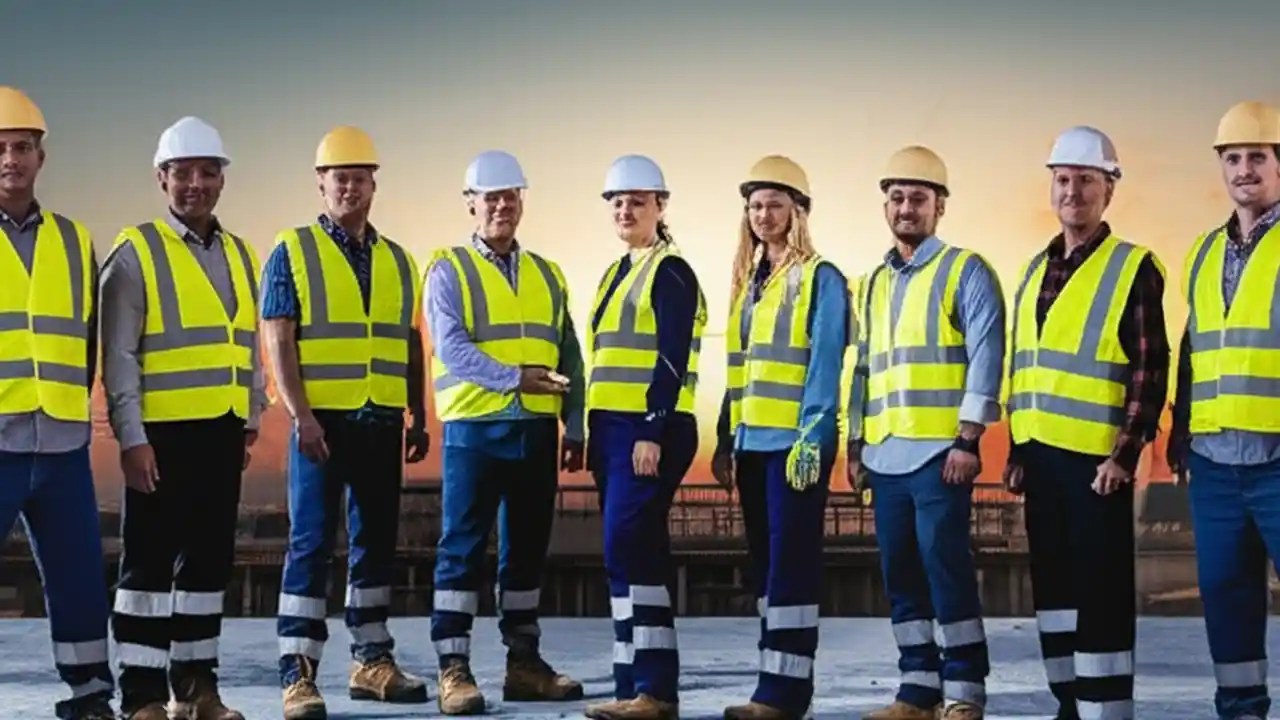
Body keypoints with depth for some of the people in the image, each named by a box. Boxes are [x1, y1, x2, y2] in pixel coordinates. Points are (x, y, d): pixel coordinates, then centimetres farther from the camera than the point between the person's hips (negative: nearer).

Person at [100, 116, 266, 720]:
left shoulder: (240, 256, 15)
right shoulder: (135, 252, -4)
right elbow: (118, 355, -9)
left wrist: (252, 419, 14)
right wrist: (132, 437, -15)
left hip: (222, 432, 6)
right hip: (162, 433, -6)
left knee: (210, 557, 10)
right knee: (150, 560, -3)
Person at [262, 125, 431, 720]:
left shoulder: (396, 261, 14)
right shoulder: (293, 252, 0)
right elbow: (278, 341, -7)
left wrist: (418, 418, 11)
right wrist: (301, 415, -16)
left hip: (382, 423, 5)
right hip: (322, 420, -5)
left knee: (376, 541, 9)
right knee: (311, 543, -6)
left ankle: (372, 661, 18)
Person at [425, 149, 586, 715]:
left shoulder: (547, 276, 15)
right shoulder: (448, 271, -1)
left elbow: (569, 358, 15)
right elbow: (451, 348, -14)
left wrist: (575, 427, 8)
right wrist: (515, 378, -23)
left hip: (536, 430, 5)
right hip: (475, 429, -5)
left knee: (527, 550, 10)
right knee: (463, 549, -4)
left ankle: (524, 663, 17)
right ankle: (454, 669, -1)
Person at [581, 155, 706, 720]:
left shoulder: (670, 272, -8)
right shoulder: (617, 273, 19)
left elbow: (673, 360, -16)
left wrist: (651, 433, -21)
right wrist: (594, 434, 19)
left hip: (649, 431, -9)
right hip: (614, 429, 9)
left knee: (628, 551, -14)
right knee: (636, 555, 9)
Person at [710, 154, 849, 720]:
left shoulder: (819, 279, -5)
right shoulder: (747, 282, 17)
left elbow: (825, 365, -12)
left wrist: (810, 439, -19)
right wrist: (725, 439, 16)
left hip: (794, 440, -8)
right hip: (752, 440, 8)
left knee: (790, 561, -8)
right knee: (766, 561, 9)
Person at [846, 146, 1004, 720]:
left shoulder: (965, 271, -1)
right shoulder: (875, 283, 20)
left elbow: (986, 356, -10)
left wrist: (968, 439, -16)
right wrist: (855, 443, 18)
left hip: (939, 450, -7)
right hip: (886, 453, 7)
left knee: (945, 565, -10)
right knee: (901, 573, 7)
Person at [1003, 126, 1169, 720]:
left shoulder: (1134, 268, -6)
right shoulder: (1036, 269, 14)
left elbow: (1151, 370, -10)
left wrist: (1125, 454, -17)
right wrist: (1016, 451, 14)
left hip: (1097, 456, -7)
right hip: (1042, 454, 7)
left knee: (1101, 591, -6)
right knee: (1053, 585, 11)